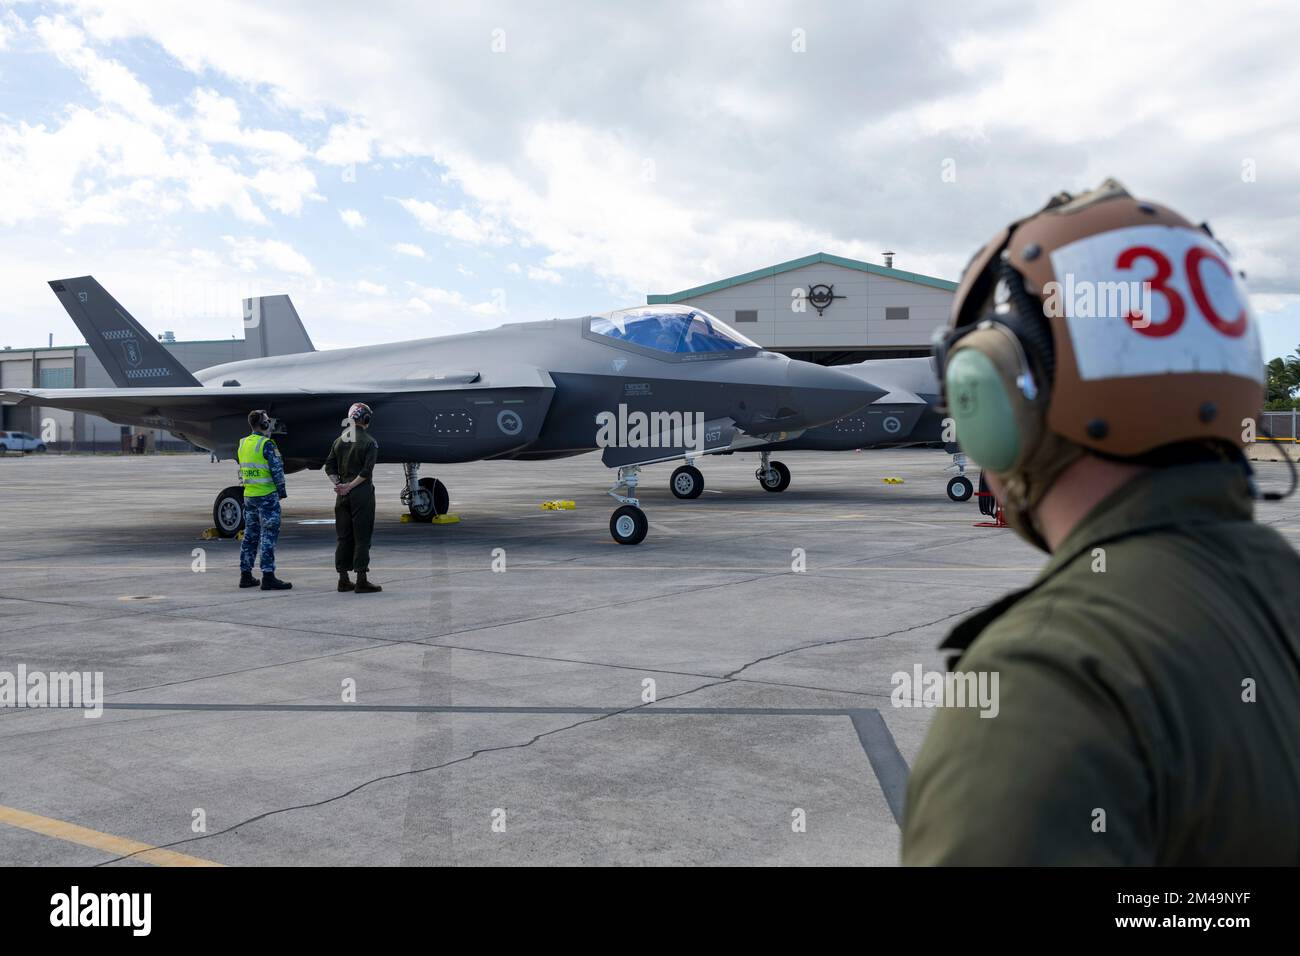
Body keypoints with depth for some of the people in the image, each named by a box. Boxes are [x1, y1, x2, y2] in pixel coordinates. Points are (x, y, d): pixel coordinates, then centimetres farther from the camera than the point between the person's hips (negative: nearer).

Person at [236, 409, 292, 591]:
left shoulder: (243, 444, 11)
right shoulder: (266, 444, -13)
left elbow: (241, 471, 18)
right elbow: (277, 469, -13)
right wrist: (282, 491, -3)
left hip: (249, 495, 8)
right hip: (267, 495, -8)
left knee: (250, 535, 13)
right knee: (268, 535, -6)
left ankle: (245, 575, 16)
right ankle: (268, 577, -9)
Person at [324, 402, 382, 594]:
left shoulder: (339, 441, 11)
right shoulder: (369, 442, -8)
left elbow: (329, 467, 8)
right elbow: (367, 470, -16)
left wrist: (338, 485, 0)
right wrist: (350, 486, -12)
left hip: (343, 495, 6)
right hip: (362, 492, -6)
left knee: (344, 537, 10)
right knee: (362, 537, -3)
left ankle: (343, 579, 14)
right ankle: (362, 580, -3)